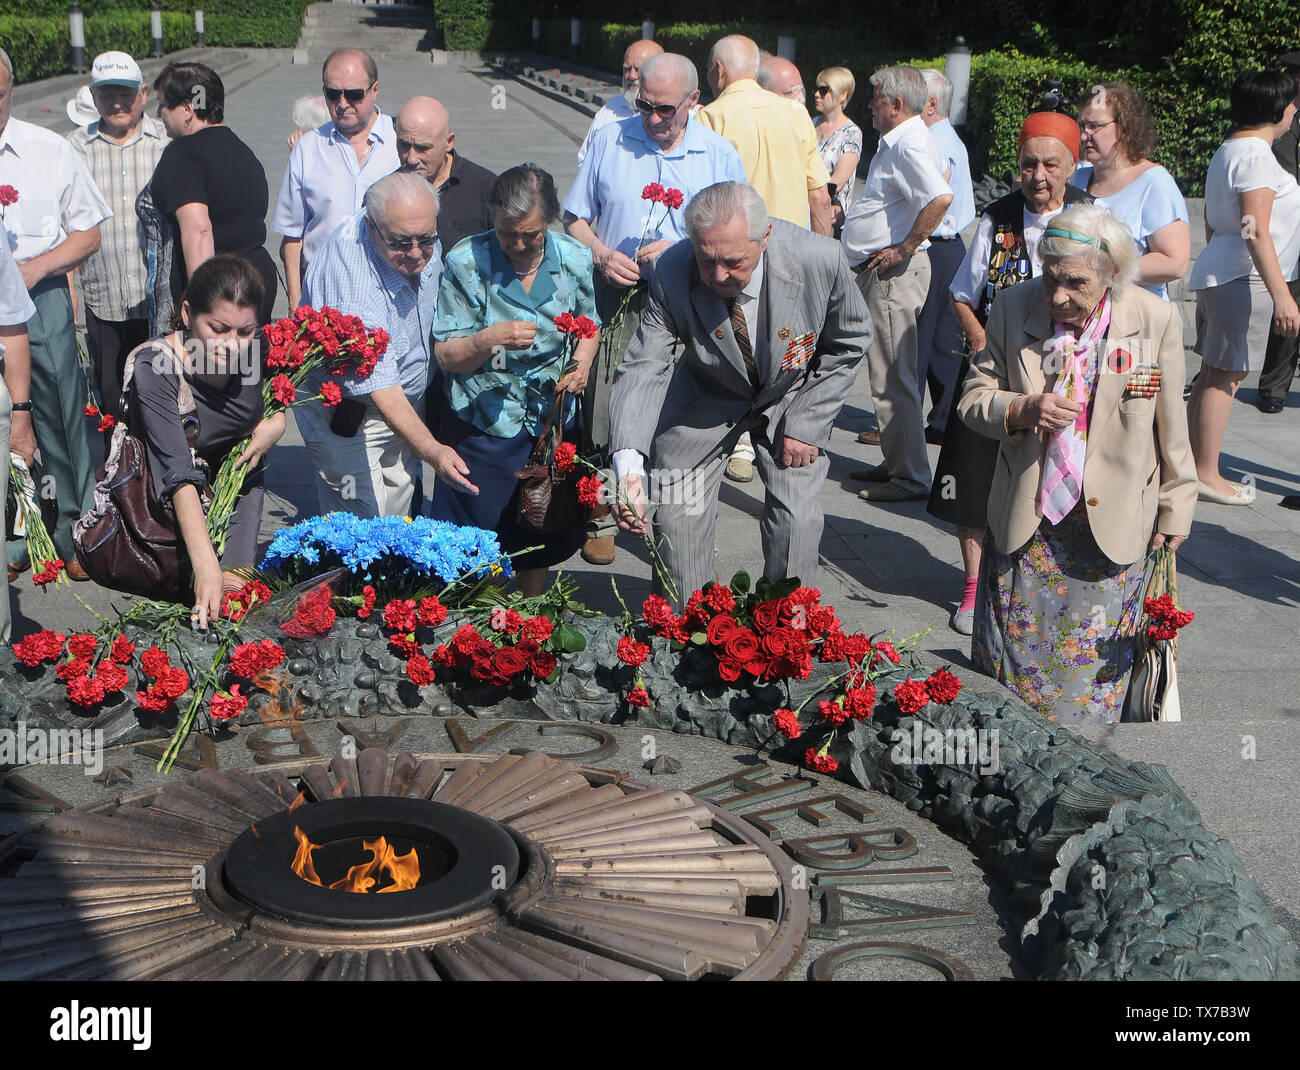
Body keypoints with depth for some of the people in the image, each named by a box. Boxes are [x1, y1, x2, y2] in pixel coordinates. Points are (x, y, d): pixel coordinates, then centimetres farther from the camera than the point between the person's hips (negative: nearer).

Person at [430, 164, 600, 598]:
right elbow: (446, 357, -13)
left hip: (554, 419, 3)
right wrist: (489, 340, -32)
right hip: (483, 423, -3)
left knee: (543, 535, 17)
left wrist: (582, 362, -7)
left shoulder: (575, 260, -4)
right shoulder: (466, 262, -13)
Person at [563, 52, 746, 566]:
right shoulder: (610, 141, 8)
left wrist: (680, 251, -11)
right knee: (604, 407, 0)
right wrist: (600, 254, -8)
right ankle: (601, 518, 16)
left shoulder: (719, 155, 5)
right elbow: (575, 217, 11)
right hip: (617, 297, 1)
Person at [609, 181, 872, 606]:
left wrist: (806, 424, -15)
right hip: (705, 401, 1)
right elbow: (643, 367, -29)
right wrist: (628, 464, -45)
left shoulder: (820, 259, -30)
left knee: (797, 519, -11)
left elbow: (850, 342, -11)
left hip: (793, 397, -1)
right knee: (677, 516, -4)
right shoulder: (672, 274, -29)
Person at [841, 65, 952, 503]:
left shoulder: (908, 146, -17)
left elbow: (941, 197, -32)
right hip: (881, 271, 11)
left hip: (894, 272, -11)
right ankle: (896, 462, 25)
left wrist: (904, 248, -24)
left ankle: (910, 476, -1)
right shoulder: (898, 142, 16)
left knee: (892, 377, -7)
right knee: (887, 372, 16)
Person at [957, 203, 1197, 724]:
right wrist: (1022, 408, -21)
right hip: (1024, 521, 2)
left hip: (1113, 525, -1)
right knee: (1011, 653, 10)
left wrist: (1174, 510, 7)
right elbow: (973, 398, 0)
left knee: (1093, 665, 7)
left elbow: (1171, 427, 0)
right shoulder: (1013, 308, -6)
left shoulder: (1157, 319, -10)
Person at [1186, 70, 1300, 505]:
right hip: (1244, 278, -10)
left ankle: (1190, 464, 16)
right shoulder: (1255, 155, -14)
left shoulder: (1229, 150, 17)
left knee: (1213, 374, 12)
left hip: (1219, 272, 10)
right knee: (1225, 377, -6)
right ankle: (1206, 474, -2)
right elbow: (1256, 232, -21)